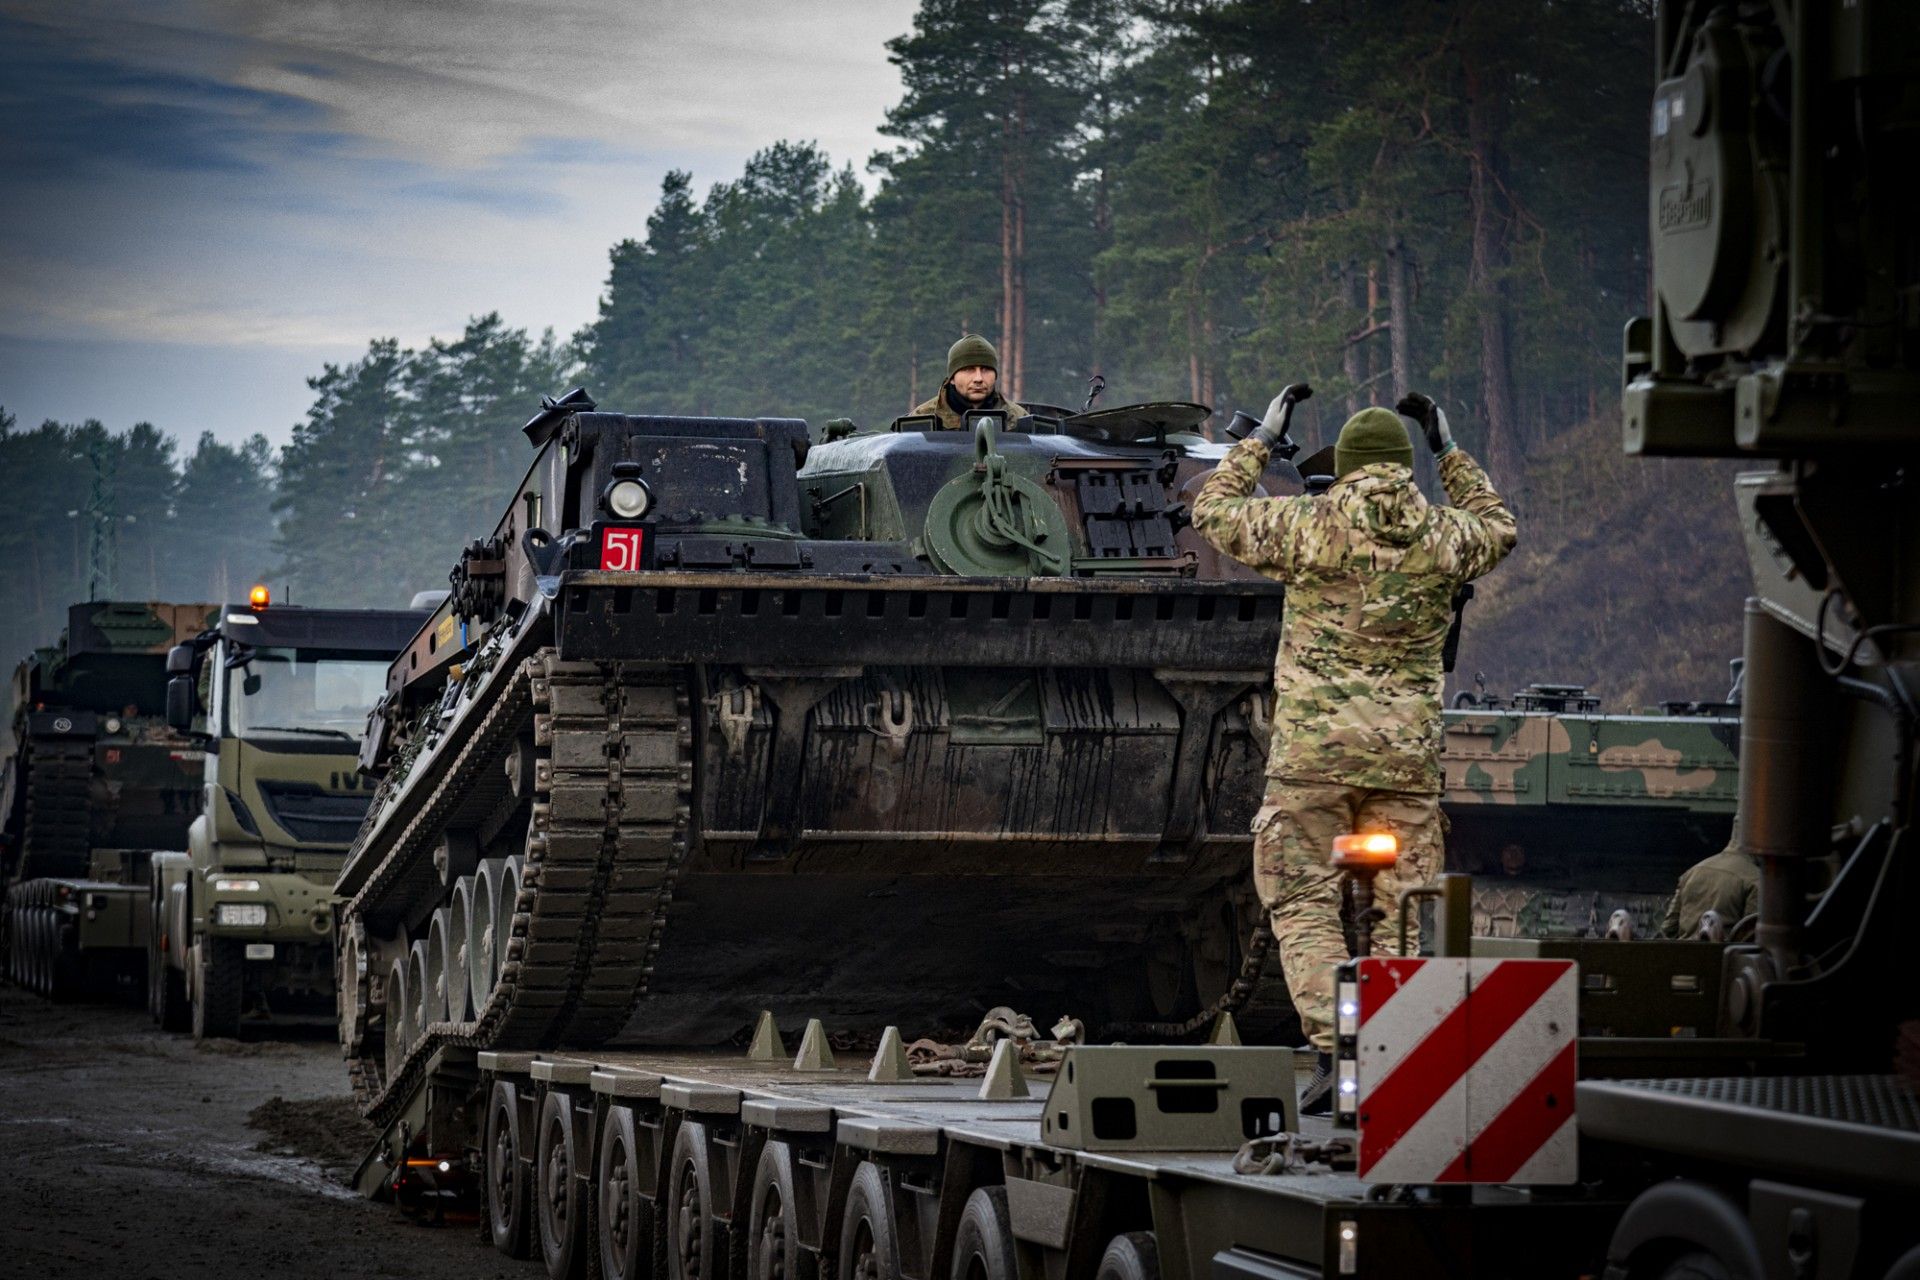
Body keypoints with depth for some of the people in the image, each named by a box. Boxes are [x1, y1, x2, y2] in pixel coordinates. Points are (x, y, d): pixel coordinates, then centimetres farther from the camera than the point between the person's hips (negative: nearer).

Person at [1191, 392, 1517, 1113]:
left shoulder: (1307, 525, -3)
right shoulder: (1444, 535, 4)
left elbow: (1212, 512, 13)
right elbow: (1499, 532, 29)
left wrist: (1259, 443, 24)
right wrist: (1452, 455, 36)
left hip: (1314, 744, -2)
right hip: (1408, 751, 2)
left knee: (1303, 902, 2)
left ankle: (1334, 1052, -11)